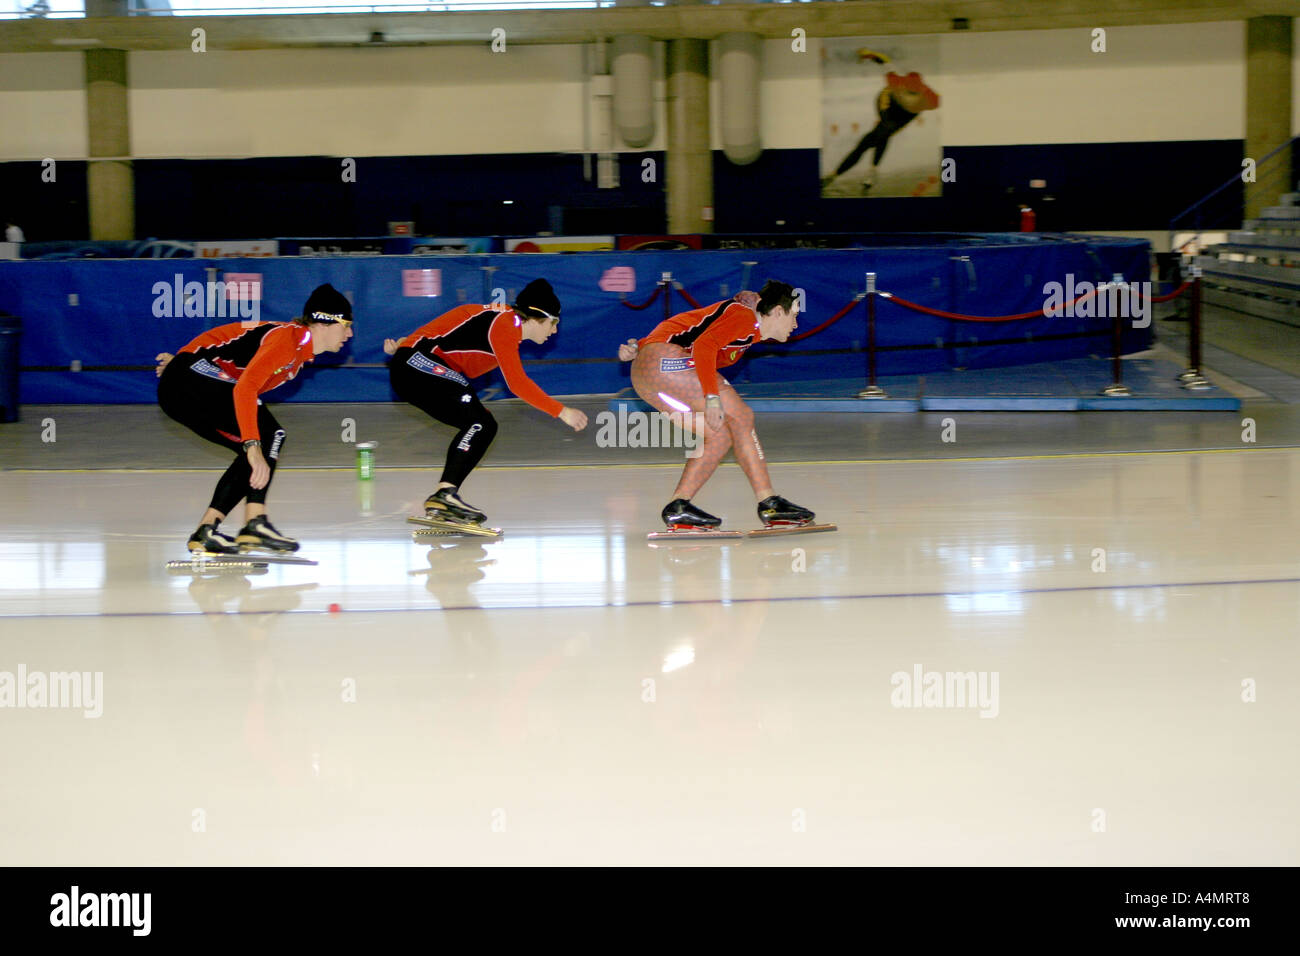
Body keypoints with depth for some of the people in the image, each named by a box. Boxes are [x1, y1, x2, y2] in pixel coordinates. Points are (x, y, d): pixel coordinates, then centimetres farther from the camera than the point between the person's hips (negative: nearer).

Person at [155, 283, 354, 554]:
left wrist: (182, 362, 22)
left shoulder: (301, 349, 13)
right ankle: (256, 523, -25)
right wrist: (254, 448, -37)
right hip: (191, 379, -10)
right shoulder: (288, 338, -18)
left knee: (256, 449, 7)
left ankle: (205, 531, 3)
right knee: (268, 433, -19)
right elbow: (245, 388, -30)